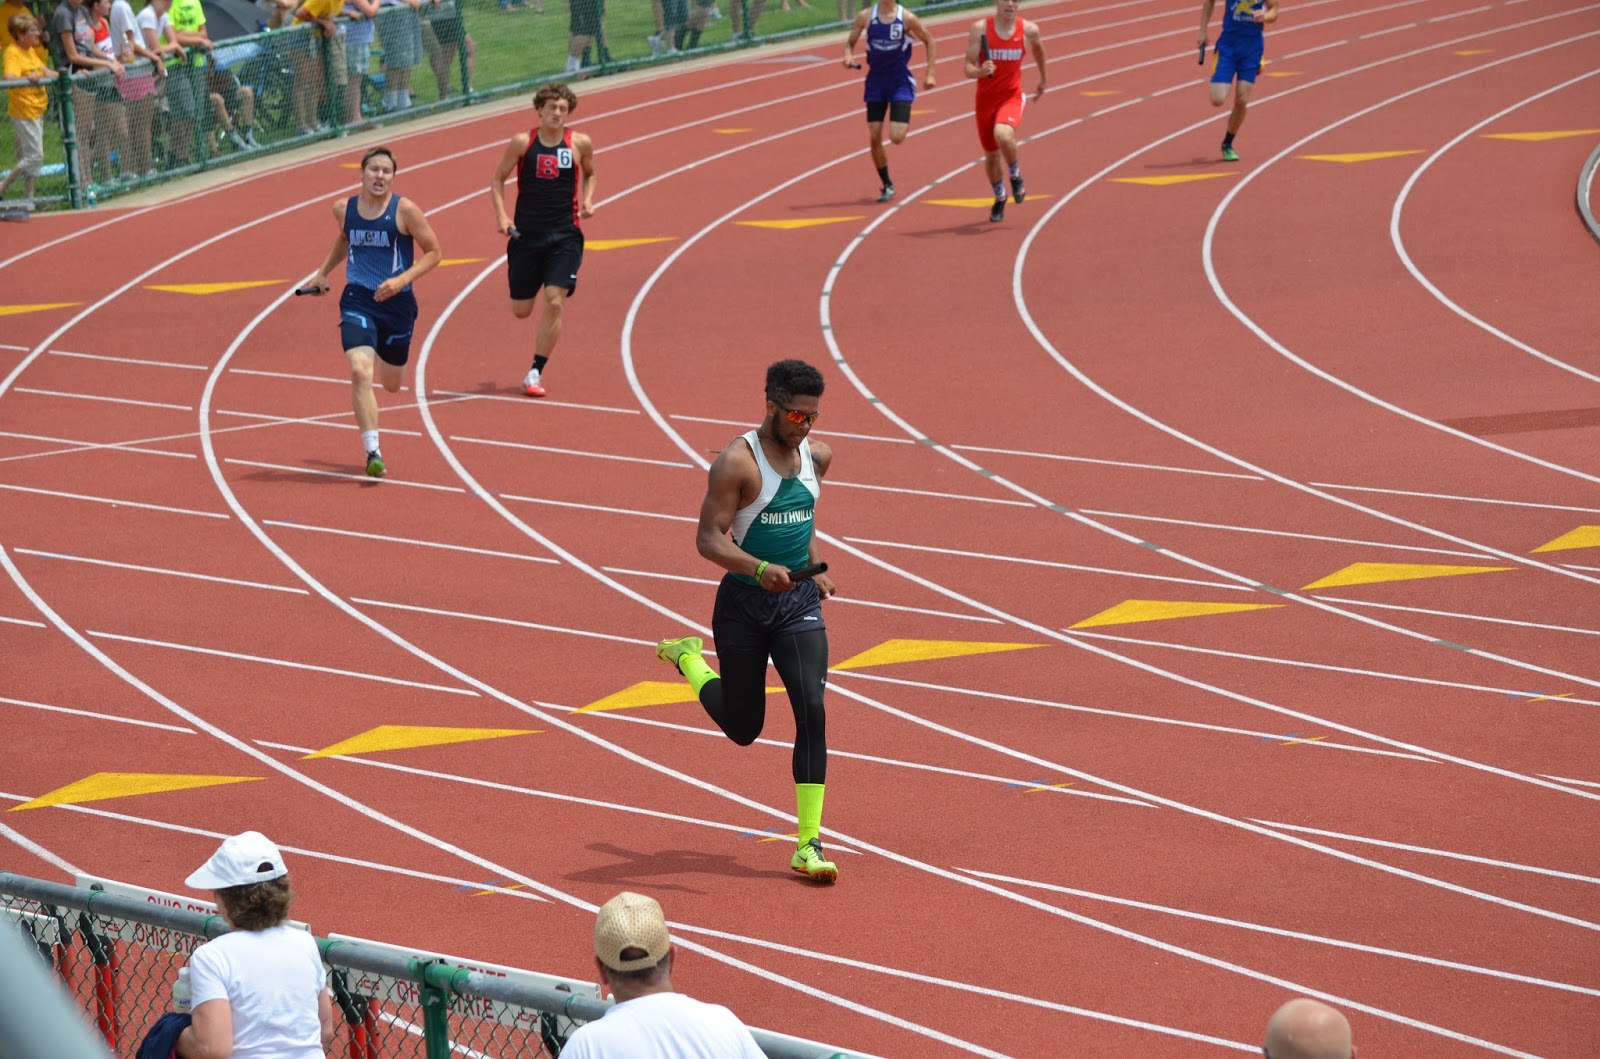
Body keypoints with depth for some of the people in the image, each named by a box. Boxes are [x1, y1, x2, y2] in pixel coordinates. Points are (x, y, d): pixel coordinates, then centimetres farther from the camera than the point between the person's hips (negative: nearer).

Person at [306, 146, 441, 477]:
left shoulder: (404, 210, -10)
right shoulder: (344, 209, 1)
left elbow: (432, 253, -5)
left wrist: (402, 280, -17)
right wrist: (323, 272, 22)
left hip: (397, 302, -1)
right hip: (357, 300, 1)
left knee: (392, 384, 16)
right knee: (360, 372, -22)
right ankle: (372, 453, -20)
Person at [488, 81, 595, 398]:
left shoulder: (580, 144, -1)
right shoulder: (523, 142, -5)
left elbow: (589, 174, 18)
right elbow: (498, 179, 5)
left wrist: (587, 200, 0)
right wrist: (501, 216, -7)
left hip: (564, 236, 0)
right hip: (526, 233, 0)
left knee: (555, 302, -15)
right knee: (521, 311, 4)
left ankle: (535, 373, -3)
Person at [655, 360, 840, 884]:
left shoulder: (817, 455, 4)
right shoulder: (737, 462, -17)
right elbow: (709, 539, -21)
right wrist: (760, 569, -35)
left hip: (799, 603, 4)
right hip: (744, 604, -4)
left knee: (812, 713, -13)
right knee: (744, 728, 10)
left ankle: (808, 845, -11)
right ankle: (686, 658, 42)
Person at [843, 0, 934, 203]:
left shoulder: (907, 18, -9)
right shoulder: (865, 17, -4)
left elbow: (928, 40, 5)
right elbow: (850, 43, 7)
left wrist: (930, 74, 2)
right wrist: (848, 56, -17)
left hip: (900, 82, -2)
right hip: (876, 81, 2)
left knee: (896, 137, -14)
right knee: (874, 137, -2)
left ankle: (905, 122, 24)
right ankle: (887, 185, 15)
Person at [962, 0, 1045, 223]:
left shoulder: (1029, 30, -5)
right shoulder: (980, 28, -9)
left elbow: (1038, 49, 19)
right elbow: (967, 67, -9)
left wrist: (1042, 79, 31)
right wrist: (979, 71, -32)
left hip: (1011, 96, -2)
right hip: (986, 98, 2)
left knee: (1003, 135, -32)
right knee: (991, 154, 13)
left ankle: (1016, 177, -3)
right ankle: (1000, 198, 40)